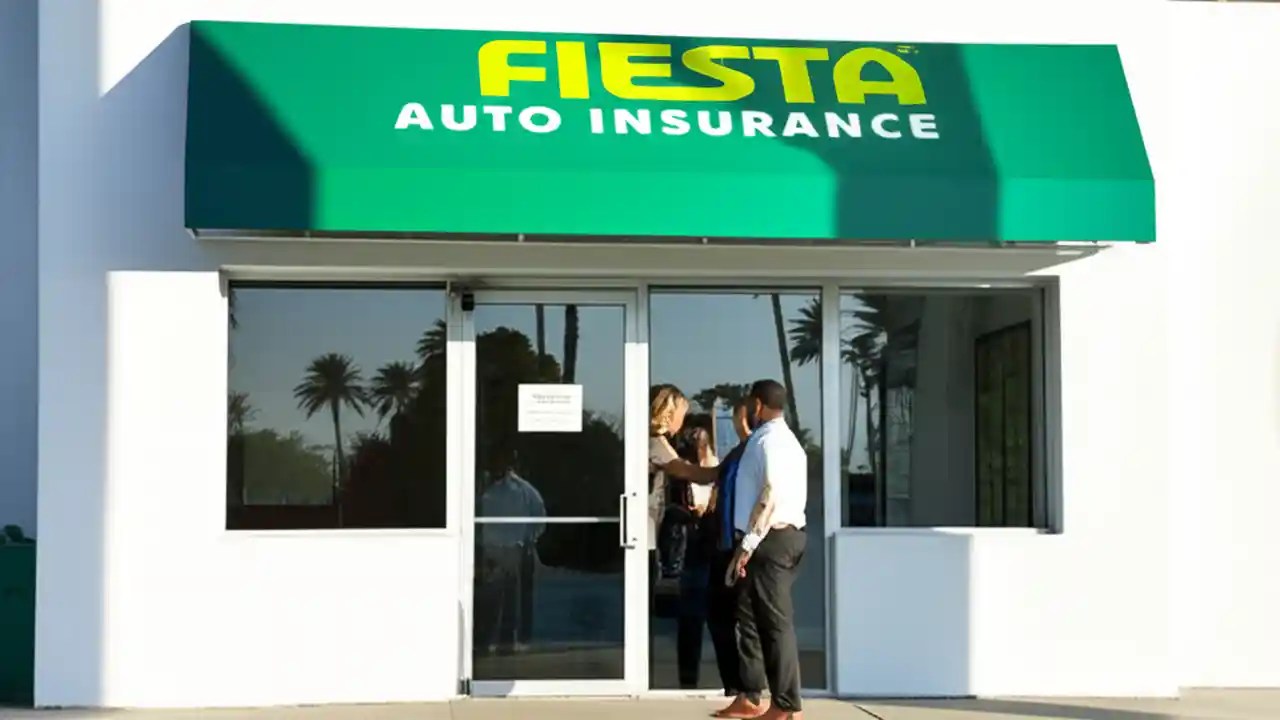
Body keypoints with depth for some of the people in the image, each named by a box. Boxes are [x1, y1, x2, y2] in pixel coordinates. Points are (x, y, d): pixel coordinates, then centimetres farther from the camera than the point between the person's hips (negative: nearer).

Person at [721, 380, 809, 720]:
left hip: (771, 538, -10)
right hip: (784, 535, 10)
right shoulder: (785, 439, 21)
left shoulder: (769, 439, -11)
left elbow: (771, 495, -21)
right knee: (751, 615, 13)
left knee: (775, 621, -7)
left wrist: (748, 544, -22)